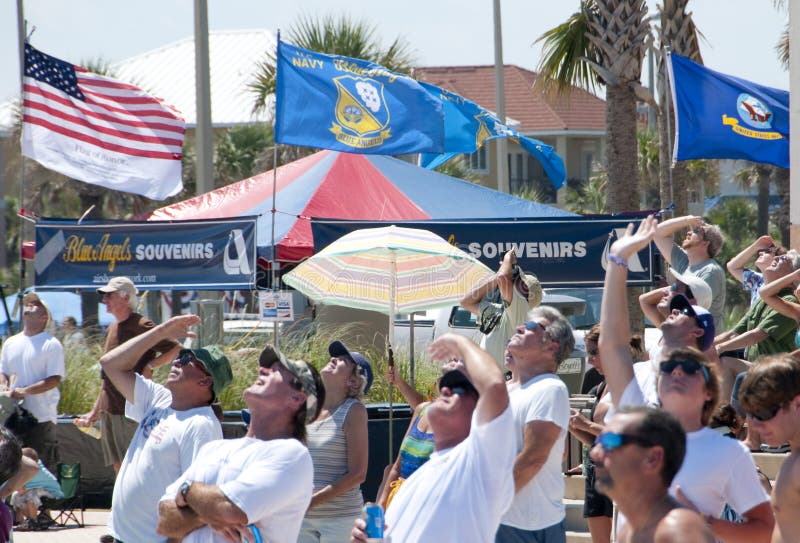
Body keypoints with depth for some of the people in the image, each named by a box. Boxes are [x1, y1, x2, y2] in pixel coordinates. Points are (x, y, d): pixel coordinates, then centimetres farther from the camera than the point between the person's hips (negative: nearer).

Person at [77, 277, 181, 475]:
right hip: (108, 410, 8)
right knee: (118, 466, 9)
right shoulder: (112, 329, 16)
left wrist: (150, 366, -21)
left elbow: (176, 349, -15)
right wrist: (95, 412, 21)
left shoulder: (141, 326, -10)